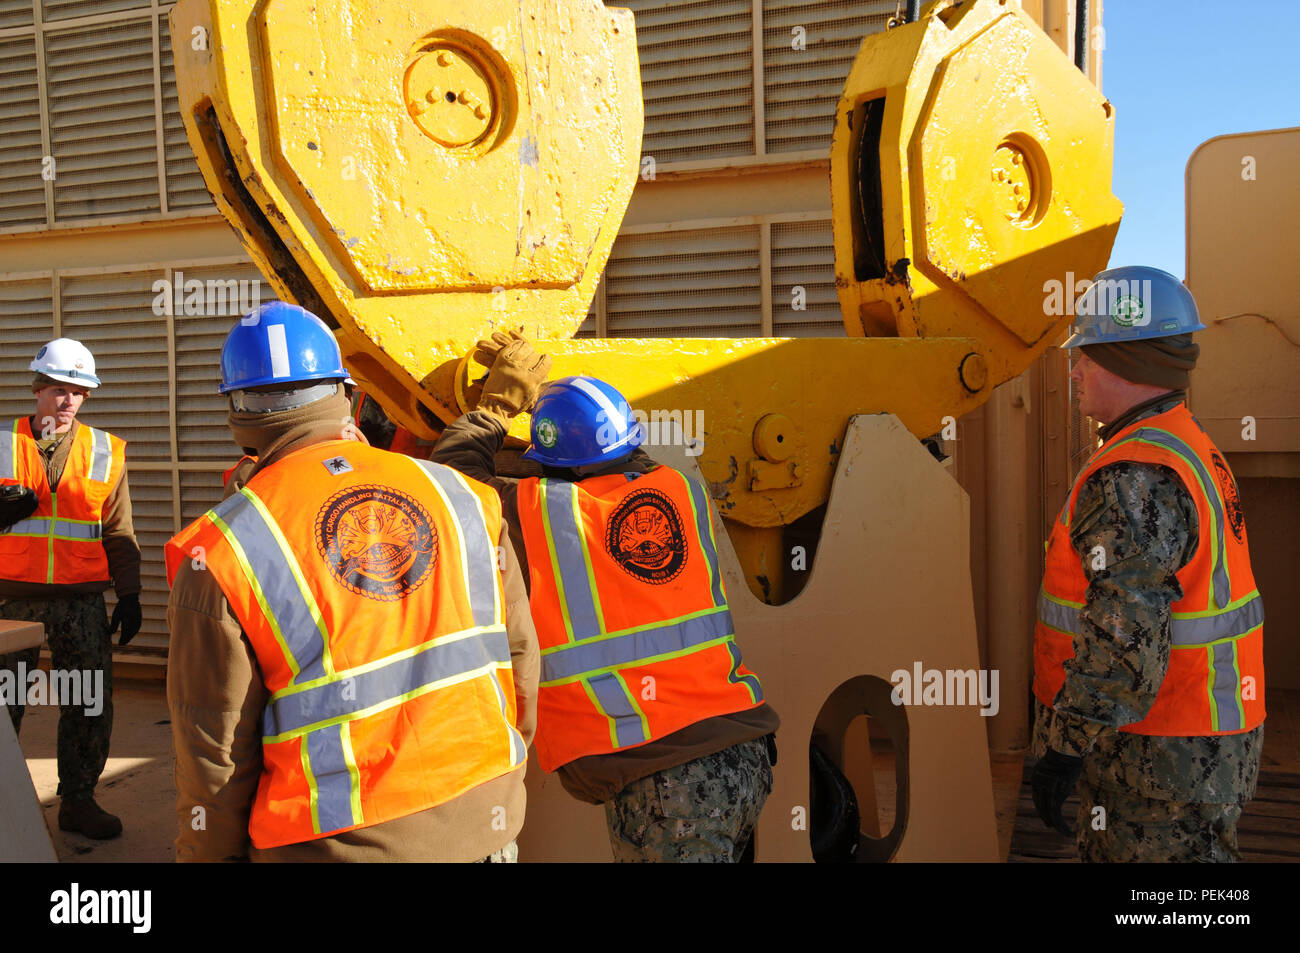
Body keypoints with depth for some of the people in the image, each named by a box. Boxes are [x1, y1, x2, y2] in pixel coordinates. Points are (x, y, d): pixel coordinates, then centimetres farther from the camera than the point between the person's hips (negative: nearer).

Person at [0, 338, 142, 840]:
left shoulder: (106, 452, 7)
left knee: (91, 703, 5)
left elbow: (119, 533, 9)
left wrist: (129, 594, 5)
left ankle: (78, 800, 19)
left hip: (82, 600, 1)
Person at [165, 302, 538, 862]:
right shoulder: (460, 495, -1)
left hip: (339, 841, -3)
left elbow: (216, 752, -8)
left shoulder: (220, 552, -11)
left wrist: (210, 856, 8)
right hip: (483, 821, 4)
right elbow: (519, 653, 7)